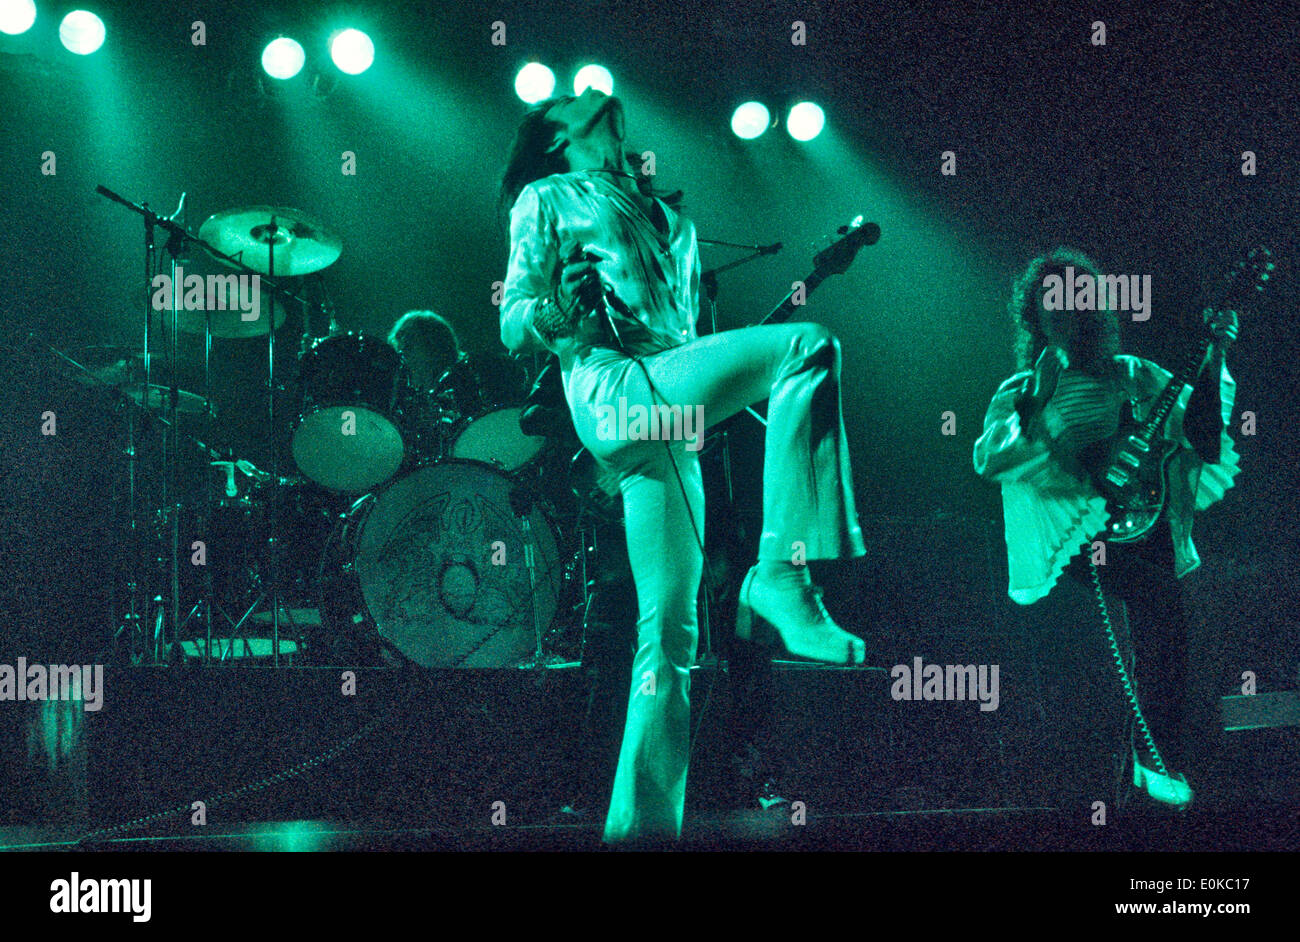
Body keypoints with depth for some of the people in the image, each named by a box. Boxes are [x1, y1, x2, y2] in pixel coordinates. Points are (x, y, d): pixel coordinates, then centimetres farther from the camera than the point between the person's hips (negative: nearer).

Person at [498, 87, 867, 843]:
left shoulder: (660, 212, 33)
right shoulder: (547, 198, 15)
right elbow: (514, 325, 5)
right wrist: (559, 308, -18)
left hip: (671, 408, 6)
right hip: (613, 388, -6)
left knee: (670, 622, -2)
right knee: (808, 346, -25)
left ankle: (642, 819, -3)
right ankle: (780, 576, -30)